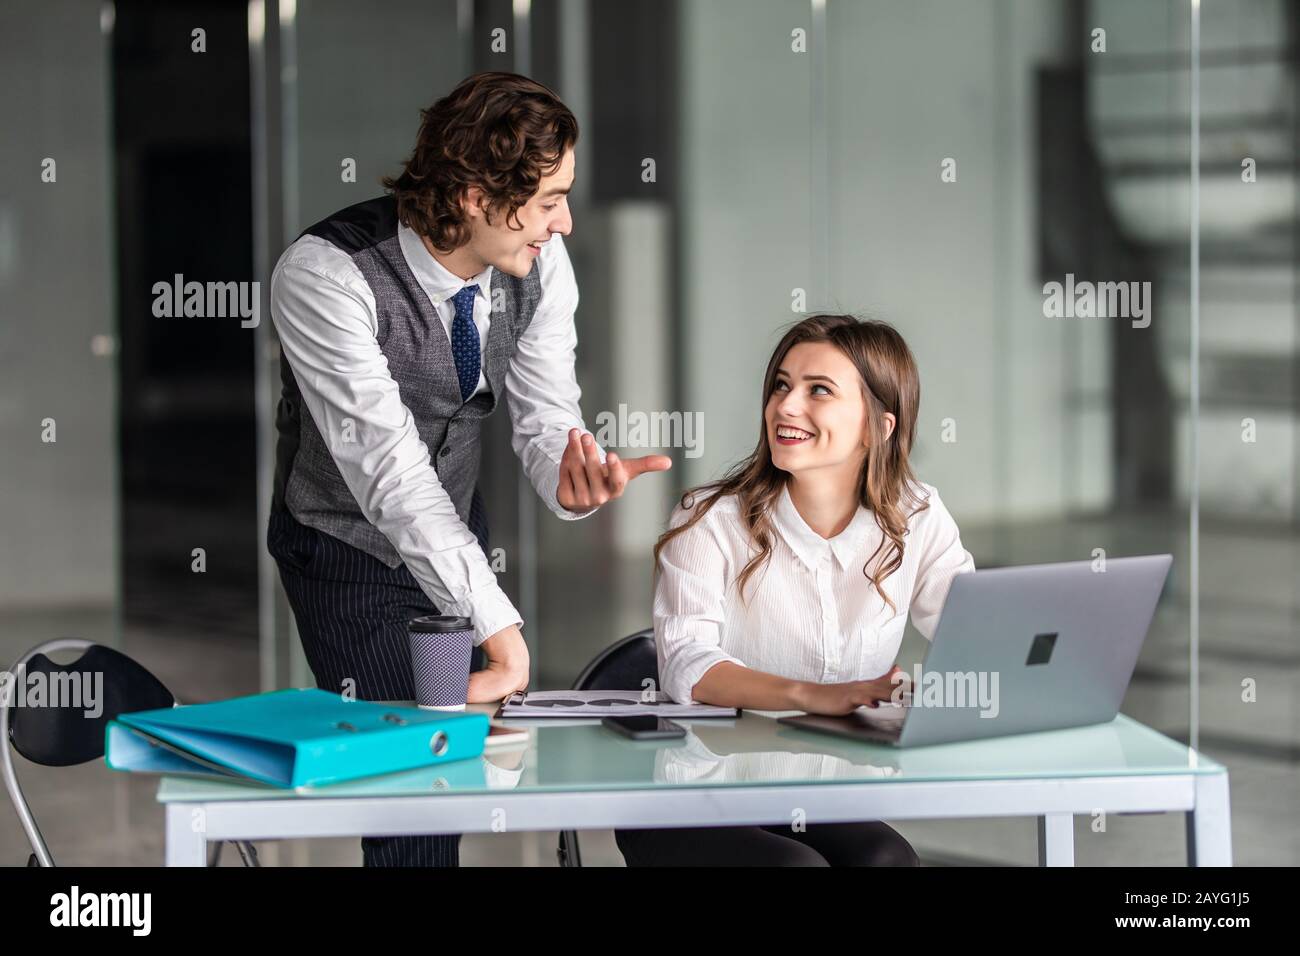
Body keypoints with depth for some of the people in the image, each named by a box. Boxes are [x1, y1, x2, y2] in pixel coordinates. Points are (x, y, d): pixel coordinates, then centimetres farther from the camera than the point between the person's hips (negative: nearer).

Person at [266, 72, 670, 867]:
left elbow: (544, 421, -14)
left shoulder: (539, 262, -15)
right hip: (349, 553, -5)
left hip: (456, 528, 5)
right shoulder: (324, 278, -33)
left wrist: (570, 479, -40)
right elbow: (387, 468, -36)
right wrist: (501, 627, -40)